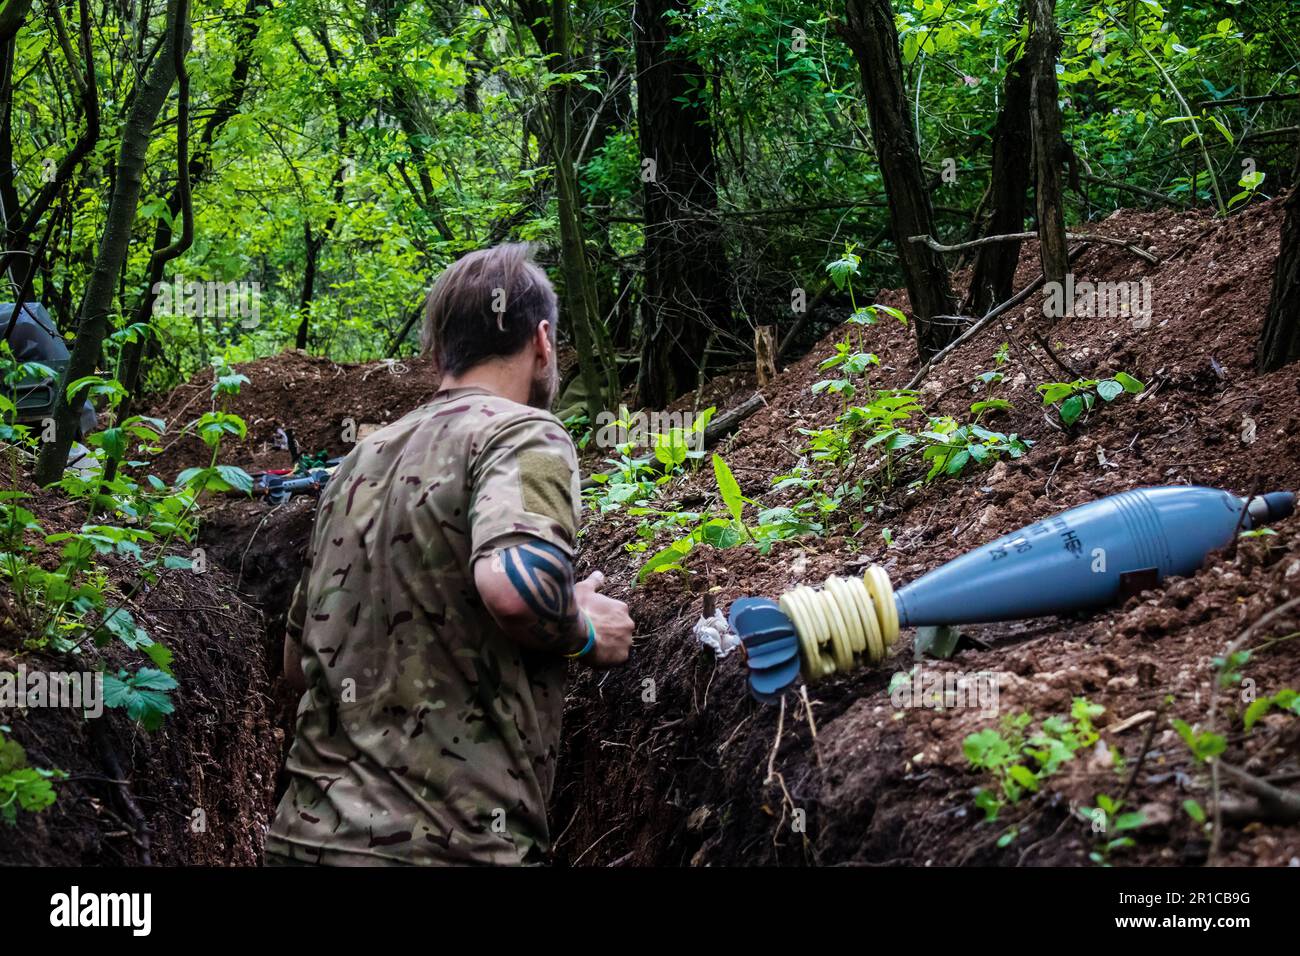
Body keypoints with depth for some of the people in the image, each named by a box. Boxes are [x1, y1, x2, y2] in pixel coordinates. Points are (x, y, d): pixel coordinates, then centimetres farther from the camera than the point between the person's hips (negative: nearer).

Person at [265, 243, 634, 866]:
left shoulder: (360, 461, 16)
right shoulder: (525, 433, -6)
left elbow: (297, 658, 22)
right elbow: (513, 580, -27)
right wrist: (586, 635, -7)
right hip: (442, 840, -7)